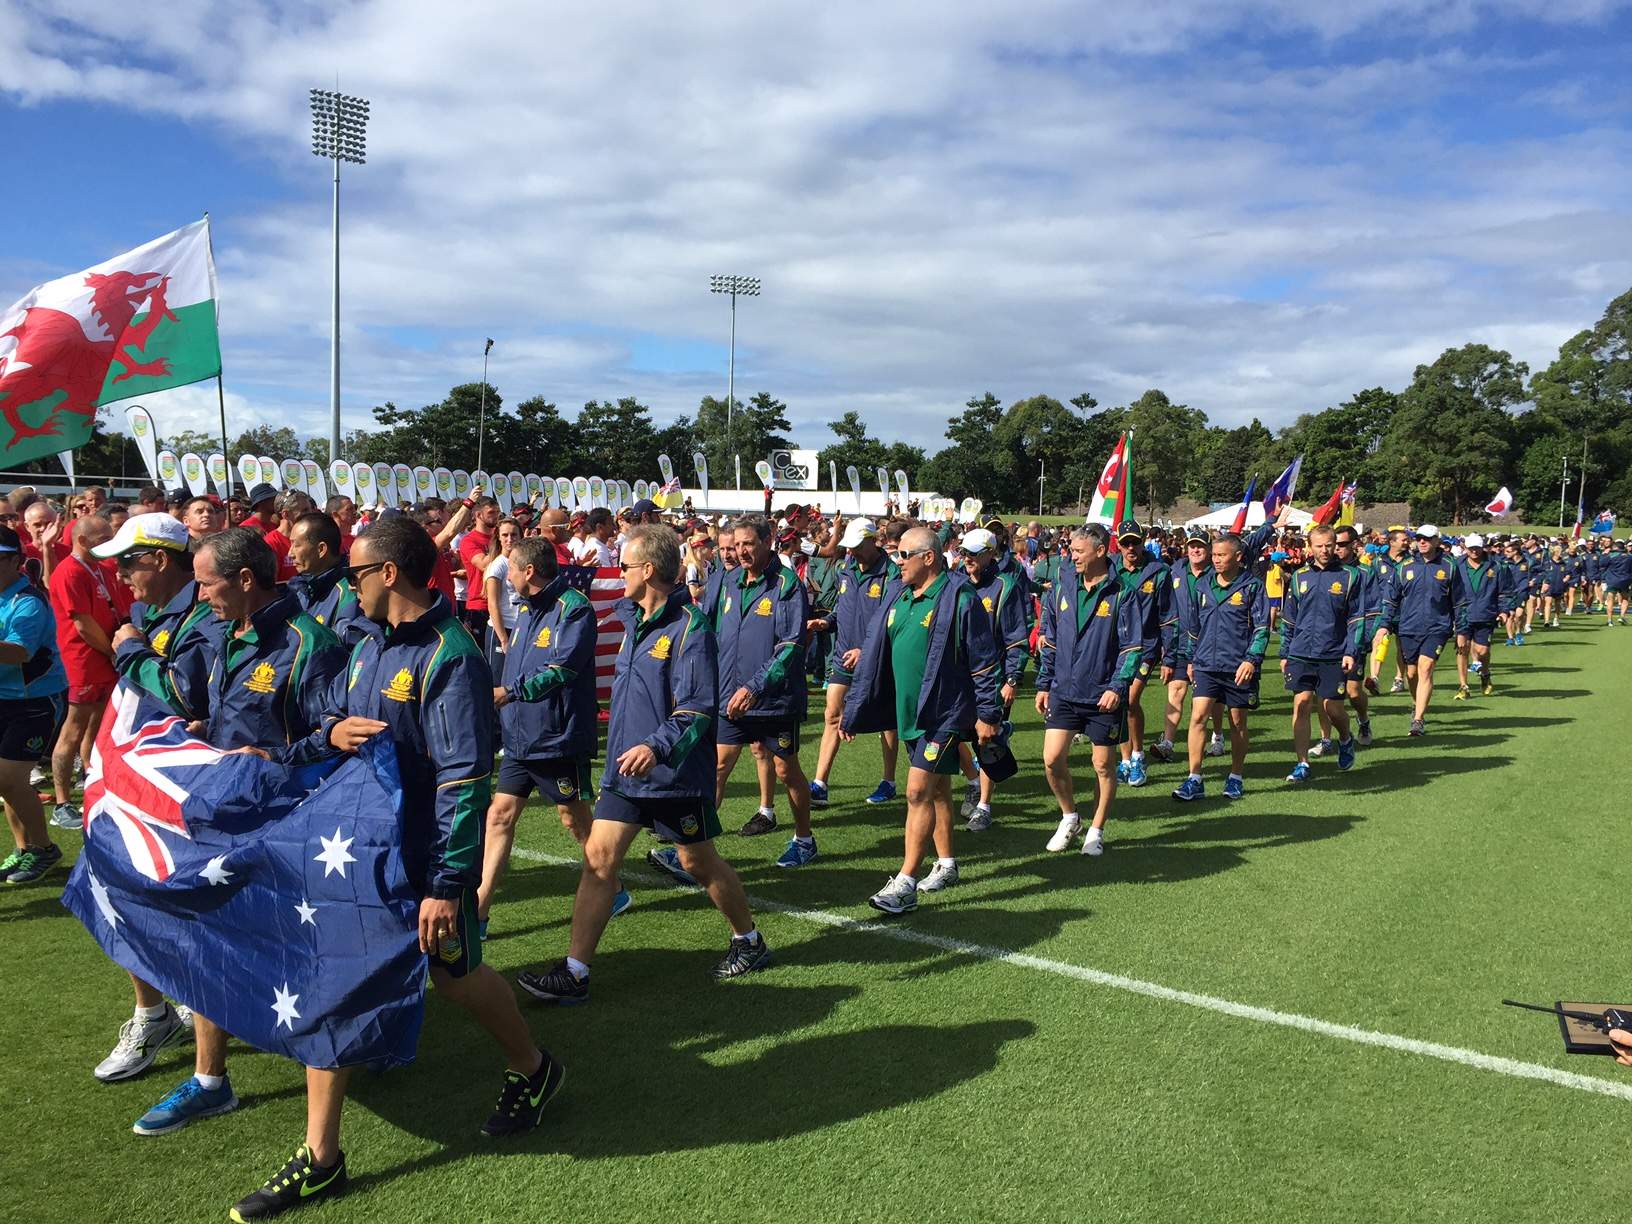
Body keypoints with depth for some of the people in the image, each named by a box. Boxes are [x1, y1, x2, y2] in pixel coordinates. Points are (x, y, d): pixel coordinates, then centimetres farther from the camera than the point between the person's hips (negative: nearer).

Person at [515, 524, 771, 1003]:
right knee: (598, 858, 1)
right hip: (625, 767, 7)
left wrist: (658, 746, -35)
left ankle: (749, 942, 30)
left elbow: (698, 710, -25)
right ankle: (574, 972, 6)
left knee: (699, 863, 8)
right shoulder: (633, 618, 7)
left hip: (676, 772, -7)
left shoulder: (689, 627, -18)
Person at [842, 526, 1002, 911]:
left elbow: (984, 661, -10)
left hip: (944, 713, -7)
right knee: (937, 790, 19)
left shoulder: (959, 598, -13)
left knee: (919, 792, -11)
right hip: (908, 710, 7)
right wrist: (852, 711, 12)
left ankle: (905, 884, -7)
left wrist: (988, 715, -9)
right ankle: (946, 865, 33)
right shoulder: (896, 594, 8)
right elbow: (873, 653, 12)